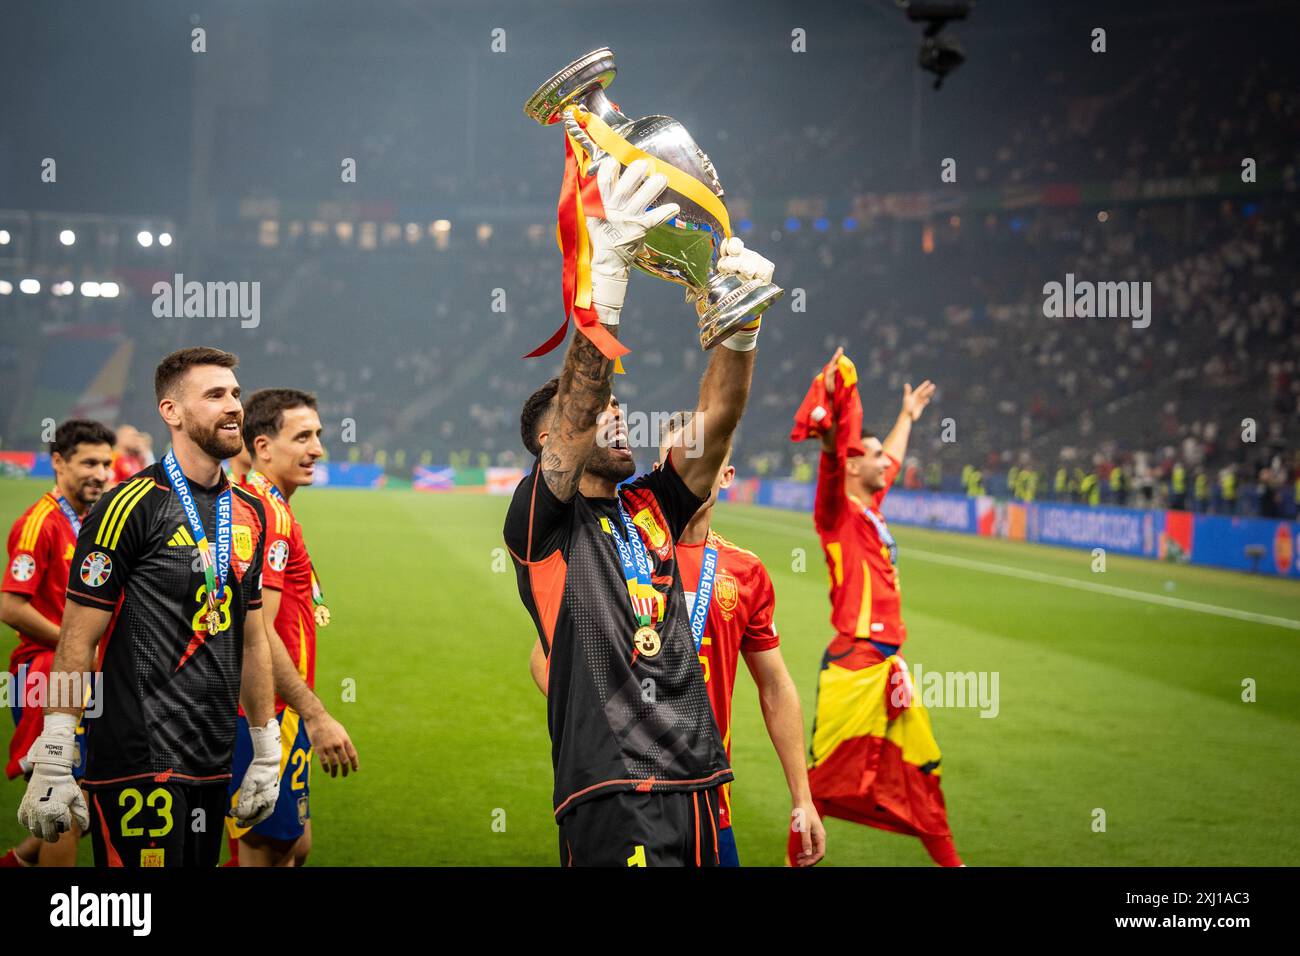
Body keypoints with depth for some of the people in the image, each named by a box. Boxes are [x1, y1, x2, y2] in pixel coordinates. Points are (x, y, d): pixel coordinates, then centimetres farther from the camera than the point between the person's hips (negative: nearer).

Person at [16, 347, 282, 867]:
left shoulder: (249, 513, 12)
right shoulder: (130, 506, -9)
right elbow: (78, 641, -10)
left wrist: (267, 753, 17)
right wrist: (52, 766, -13)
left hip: (214, 765, 7)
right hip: (138, 762, -7)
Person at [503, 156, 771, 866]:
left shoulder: (650, 508, 16)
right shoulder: (541, 521, 0)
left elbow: (717, 417, 6)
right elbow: (576, 411, -15)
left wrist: (740, 321, -12)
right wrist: (606, 273, -26)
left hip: (695, 781, 7)